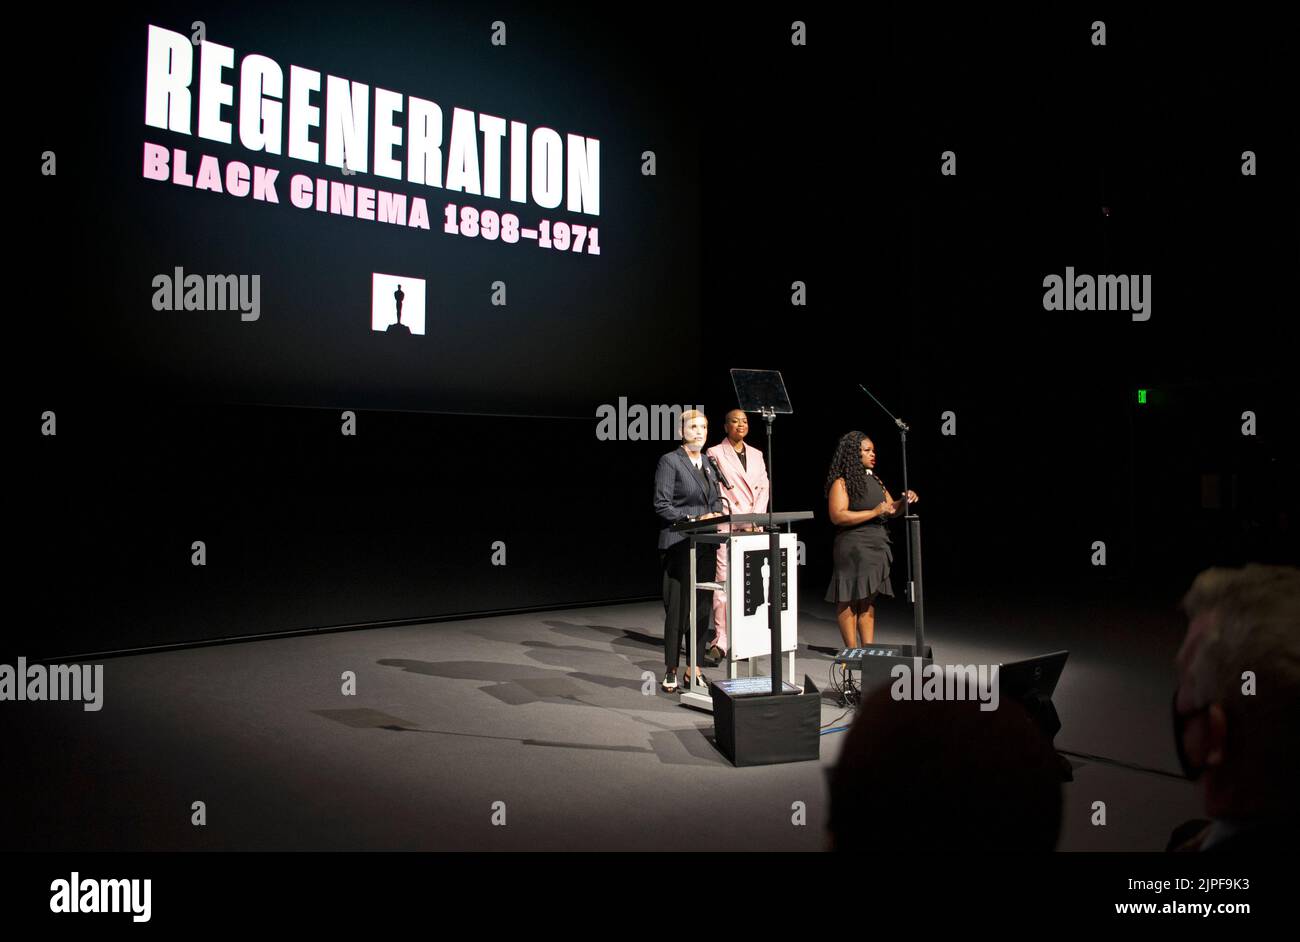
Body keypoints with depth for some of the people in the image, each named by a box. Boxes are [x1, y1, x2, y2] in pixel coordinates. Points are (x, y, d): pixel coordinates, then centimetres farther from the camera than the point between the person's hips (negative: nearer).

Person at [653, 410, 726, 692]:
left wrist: (715, 515, -2)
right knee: (678, 608, -4)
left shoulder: (709, 462, 15)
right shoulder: (670, 461, -6)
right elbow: (662, 505, -11)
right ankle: (671, 671, 7)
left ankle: (695, 669, 18)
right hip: (679, 544, -6)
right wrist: (694, 519, -17)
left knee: (702, 608, 9)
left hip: (705, 544, 7)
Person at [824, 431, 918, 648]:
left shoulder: (874, 480, 15)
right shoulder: (842, 482, -8)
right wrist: (874, 512, -19)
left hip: (876, 547, 7)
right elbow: (838, 516, -18)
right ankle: (852, 651, 3)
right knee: (850, 600, -3)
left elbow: (892, 509, 20)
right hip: (853, 547, -7)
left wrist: (904, 501, -2)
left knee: (869, 600, 10)